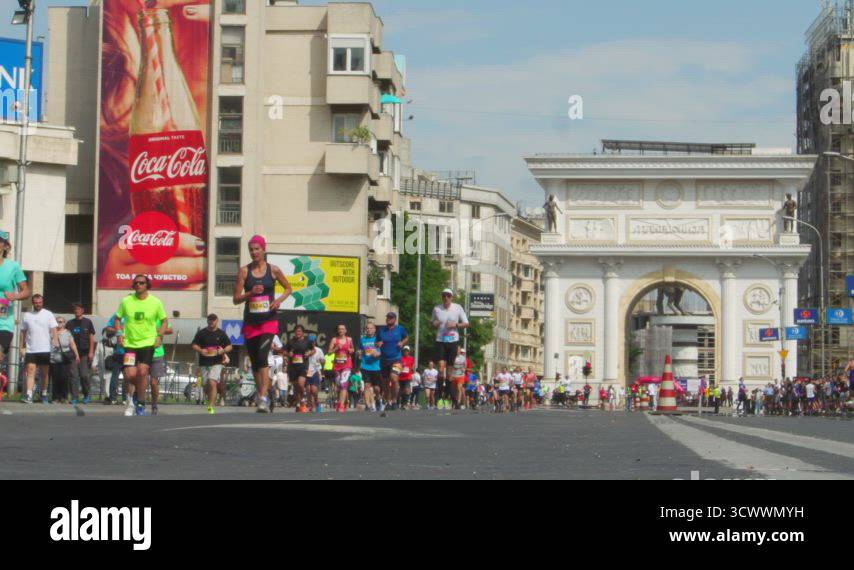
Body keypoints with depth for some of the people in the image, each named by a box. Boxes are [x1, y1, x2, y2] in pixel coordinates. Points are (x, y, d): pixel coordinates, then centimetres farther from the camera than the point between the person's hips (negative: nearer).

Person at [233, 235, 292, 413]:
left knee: (262, 357, -20)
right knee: (254, 361, 9)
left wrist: (279, 300, -5)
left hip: (269, 320, -3)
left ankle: (263, 399, -26)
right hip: (250, 321, 3)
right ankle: (261, 396, 24)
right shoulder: (244, 271, 3)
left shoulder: (273, 270, 2)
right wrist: (250, 293, -17)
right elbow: (236, 299, 1)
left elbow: (288, 288, 15)